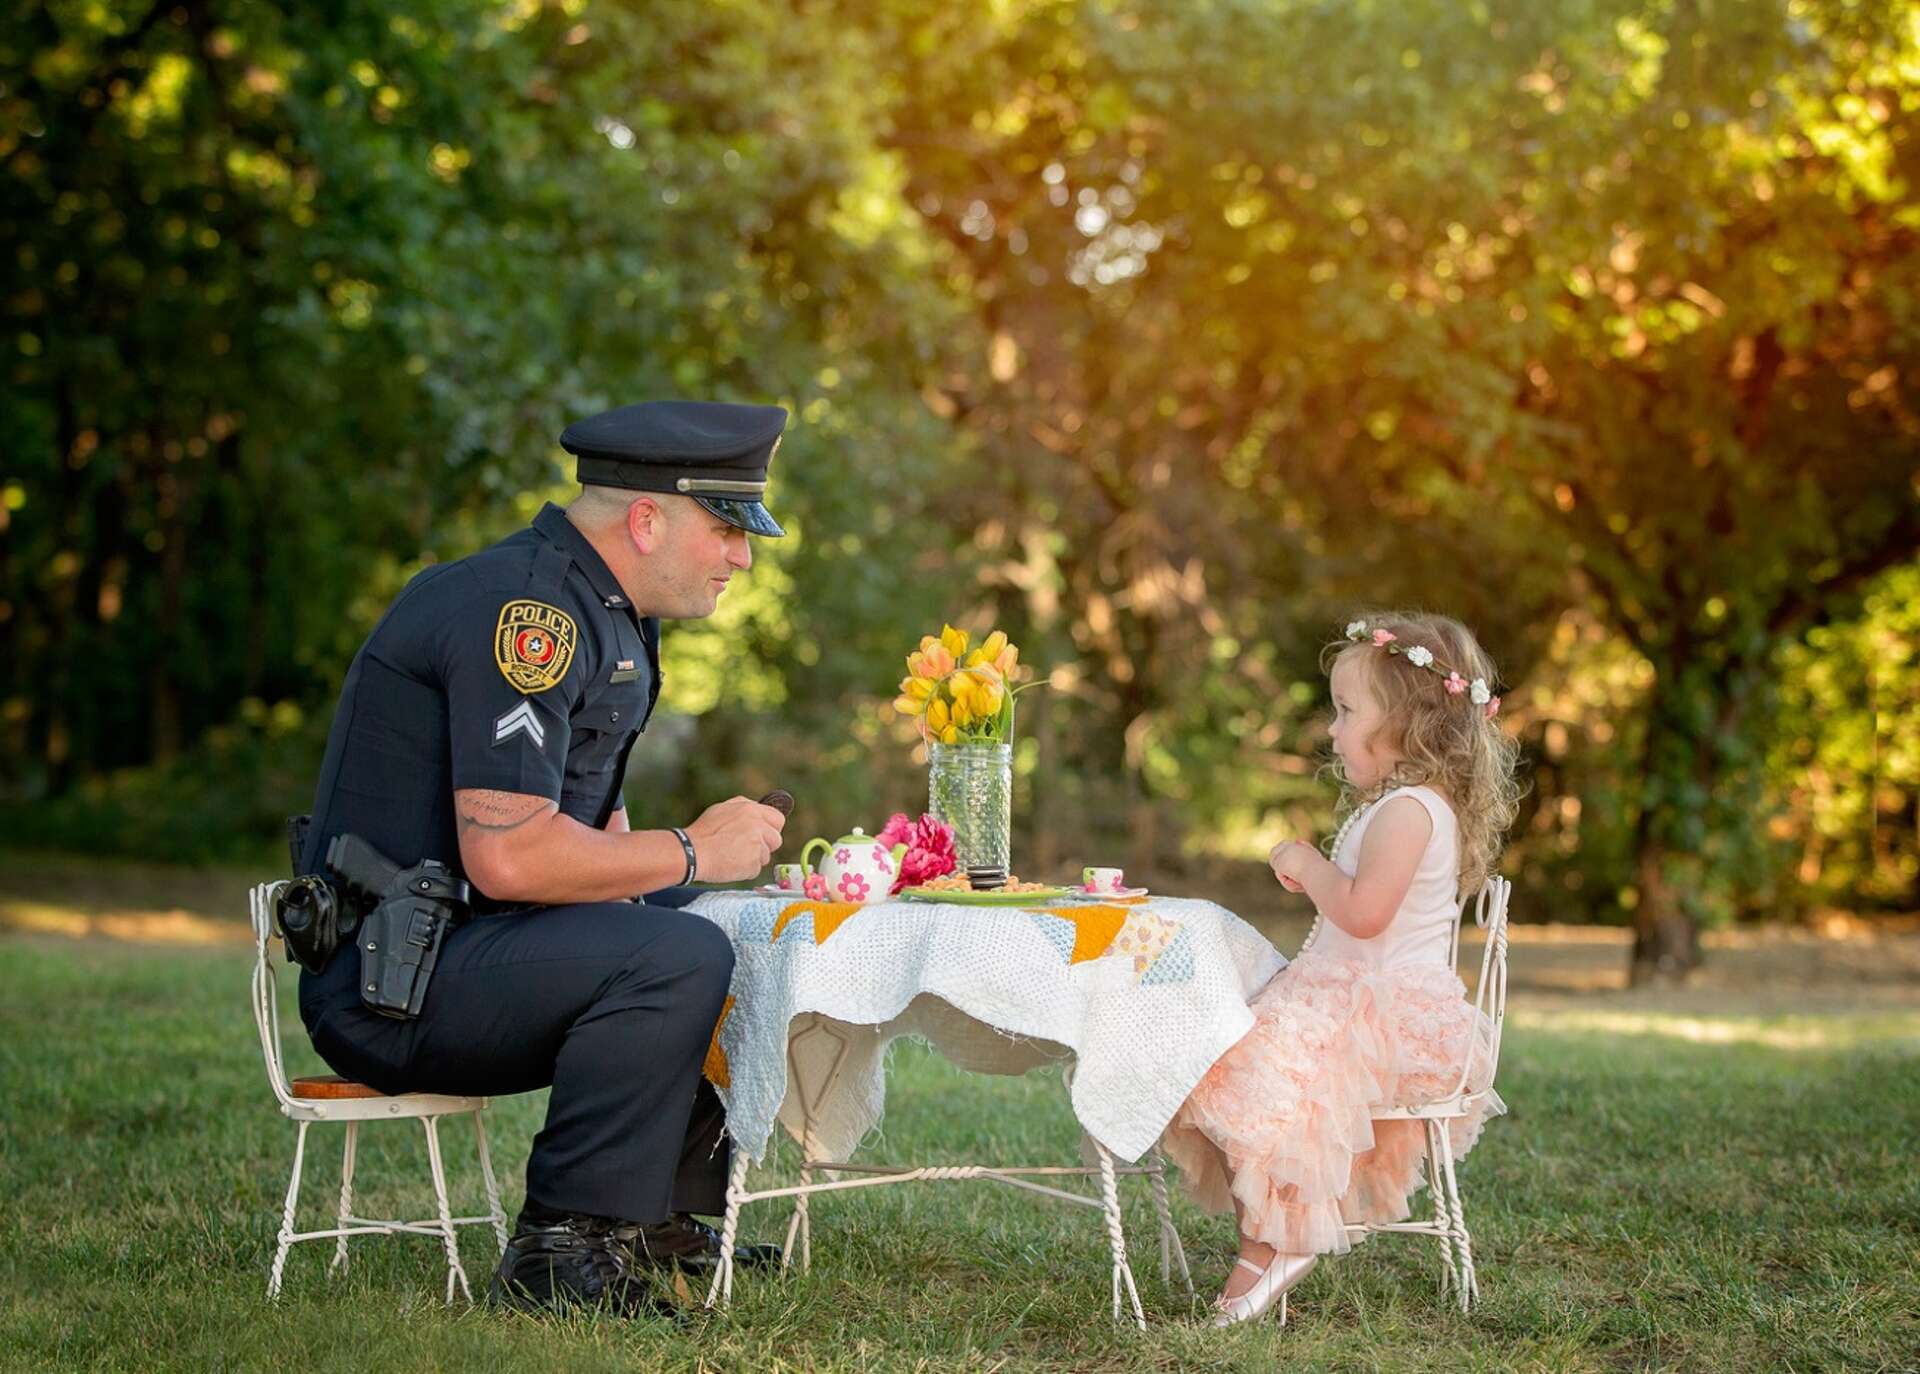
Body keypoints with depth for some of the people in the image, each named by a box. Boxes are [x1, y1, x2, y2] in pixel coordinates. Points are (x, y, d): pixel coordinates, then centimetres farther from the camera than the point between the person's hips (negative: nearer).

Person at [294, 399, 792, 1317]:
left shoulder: (610, 616, 14)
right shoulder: (523, 612, -20)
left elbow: (590, 831, 20)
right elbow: (508, 855, -29)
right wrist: (689, 853, -16)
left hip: (461, 947, 11)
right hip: (391, 978, -11)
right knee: (675, 956, -29)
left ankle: (662, 1215, 16)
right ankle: (561, 1254, -18)